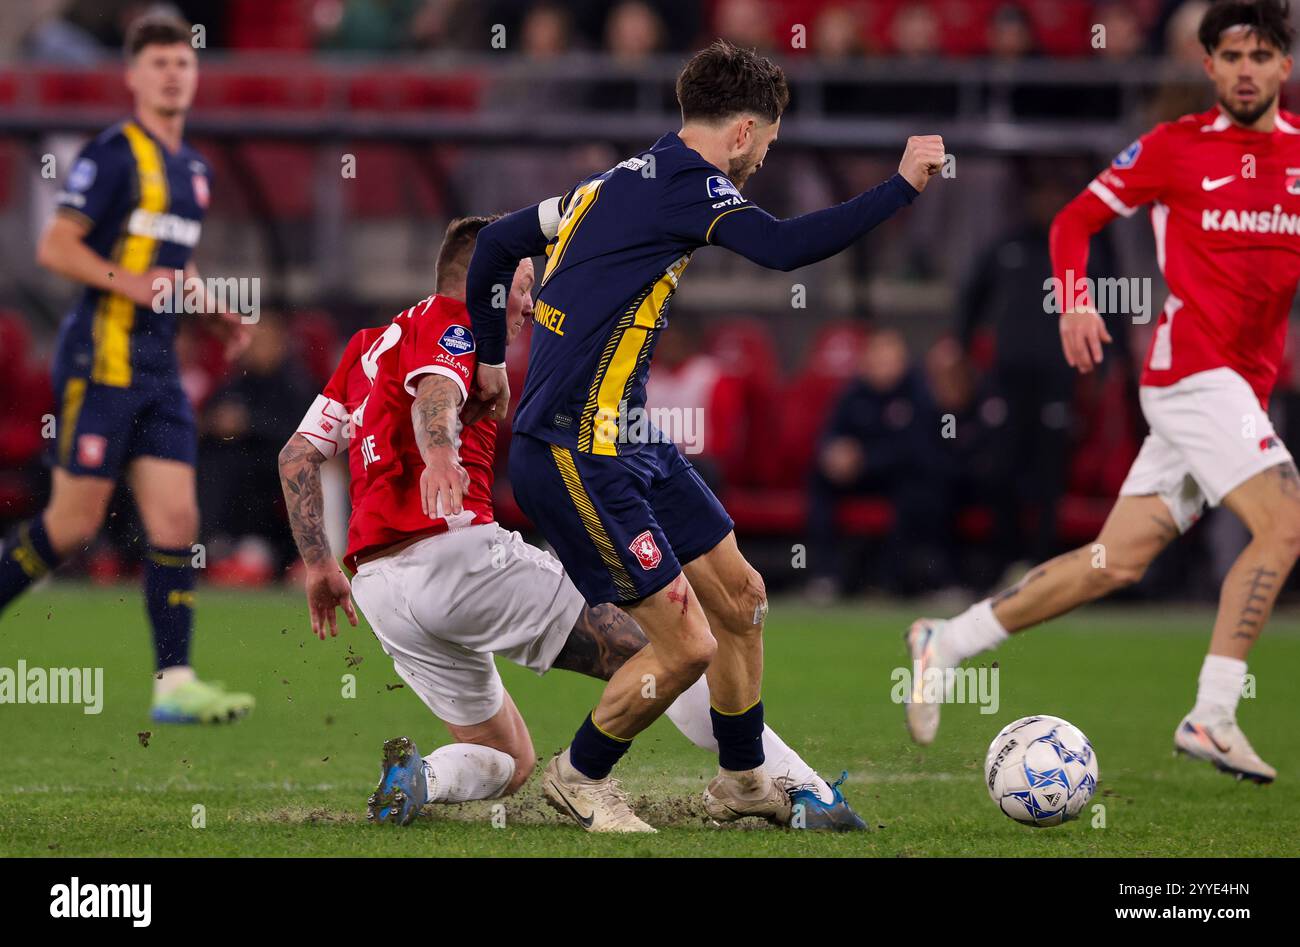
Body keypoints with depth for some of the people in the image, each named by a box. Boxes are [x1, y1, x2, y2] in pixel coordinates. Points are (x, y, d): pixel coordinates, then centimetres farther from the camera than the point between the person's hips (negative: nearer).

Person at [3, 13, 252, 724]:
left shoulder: (195, 170, 17)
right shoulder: (113, 154, -9)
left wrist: (216, 314, 15)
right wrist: (130, 283, -23)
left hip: (157, 366, 7)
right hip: (102, 354, -7)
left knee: (176, 519, -2)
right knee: (75, 523, -5)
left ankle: (174, 684, -4)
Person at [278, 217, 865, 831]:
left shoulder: (369, 344, 26)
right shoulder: (448, 319, 3)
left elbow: (298, 453, 22)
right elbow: (434, 391, -20)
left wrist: (319, 564, 21)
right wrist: (438, 455, -39)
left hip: (375, 585, 8)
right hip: (454, 548, -8)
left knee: (508, 760, 18)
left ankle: (415, 778, -13)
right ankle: (799, 787, -12)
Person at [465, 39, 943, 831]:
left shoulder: (624, 182, 13)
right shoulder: (686, 184, -15)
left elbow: (497, 243, 20)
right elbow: (783, 247, -32)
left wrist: (492, 362, 31)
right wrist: (903, 187, -27)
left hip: (631, 445, 10)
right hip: (578, 459, -10)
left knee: (740, 598, 17)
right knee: (688, 645, -7)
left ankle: (745, 776, 33)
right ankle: (579, 777, 16)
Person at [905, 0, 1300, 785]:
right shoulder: (1173, 148, -1)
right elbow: (1077, 219, 6)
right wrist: (1076, 301, -10)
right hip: (1193, 364, -5)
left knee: (1117, 563, 6)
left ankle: (947, 642, 18)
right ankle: (1212, 716, -18)